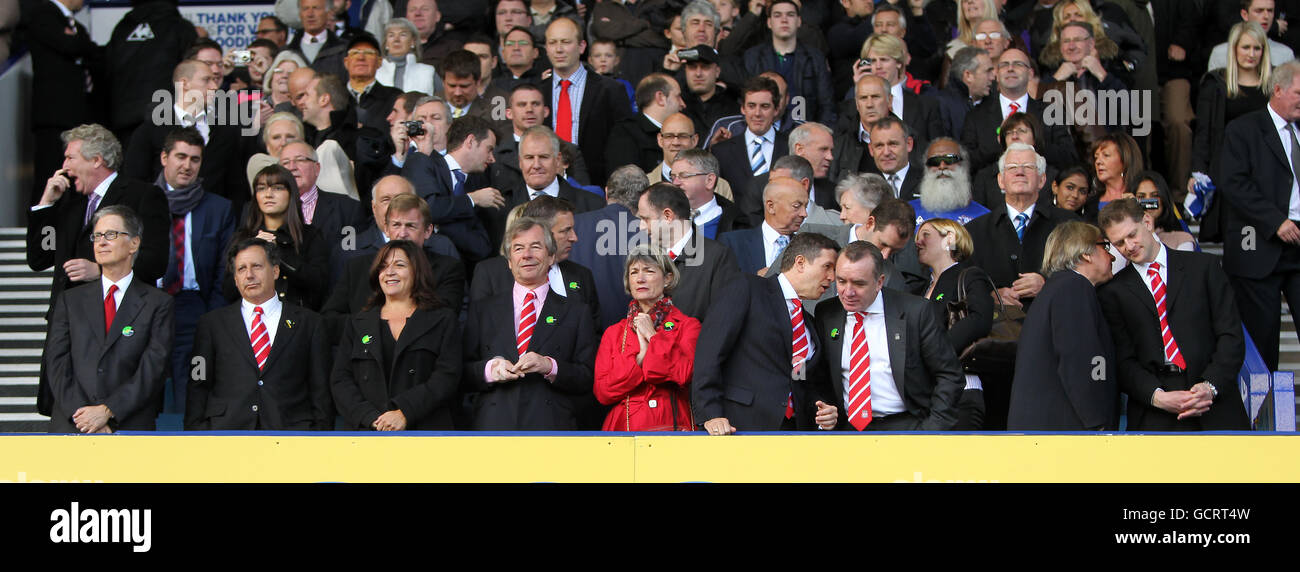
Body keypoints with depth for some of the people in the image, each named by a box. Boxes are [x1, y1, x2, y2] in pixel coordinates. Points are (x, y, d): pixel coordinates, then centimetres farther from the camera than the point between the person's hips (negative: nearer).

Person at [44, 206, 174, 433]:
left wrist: (108, 411, -12)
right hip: (70, 427, 2)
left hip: (129, 430, -2)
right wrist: (78, 413, -8)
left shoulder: (157, 303, 9)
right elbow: (56, 362, 7)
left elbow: (154, 368, -1)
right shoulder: (70, 300, 17)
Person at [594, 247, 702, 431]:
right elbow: (602, 392, 4)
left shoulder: (687, 326, 9)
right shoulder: (613, 333, 16)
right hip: (623, 427, 2)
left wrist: (652, 336, 0)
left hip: (670, 427, -2)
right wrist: (641, 354, -3)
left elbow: (685, 373, -9)